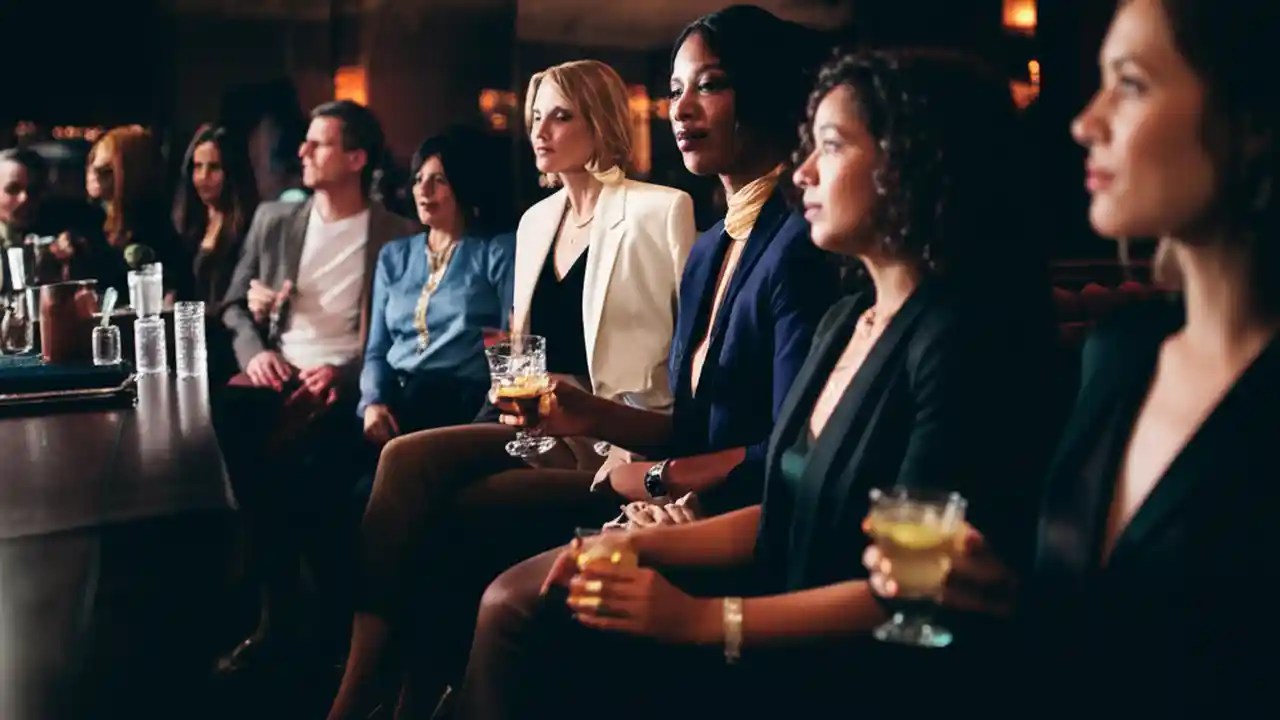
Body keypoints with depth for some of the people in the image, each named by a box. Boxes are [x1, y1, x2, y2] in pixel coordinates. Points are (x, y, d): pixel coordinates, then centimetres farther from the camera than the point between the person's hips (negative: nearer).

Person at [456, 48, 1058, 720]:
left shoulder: (963, 341, -18)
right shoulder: (845, 319, 10)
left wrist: (704, 620, -22)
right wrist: (639, 544, 0)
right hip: (780, 612, 8)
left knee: (551, 654, -17)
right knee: (518, 605, -5)